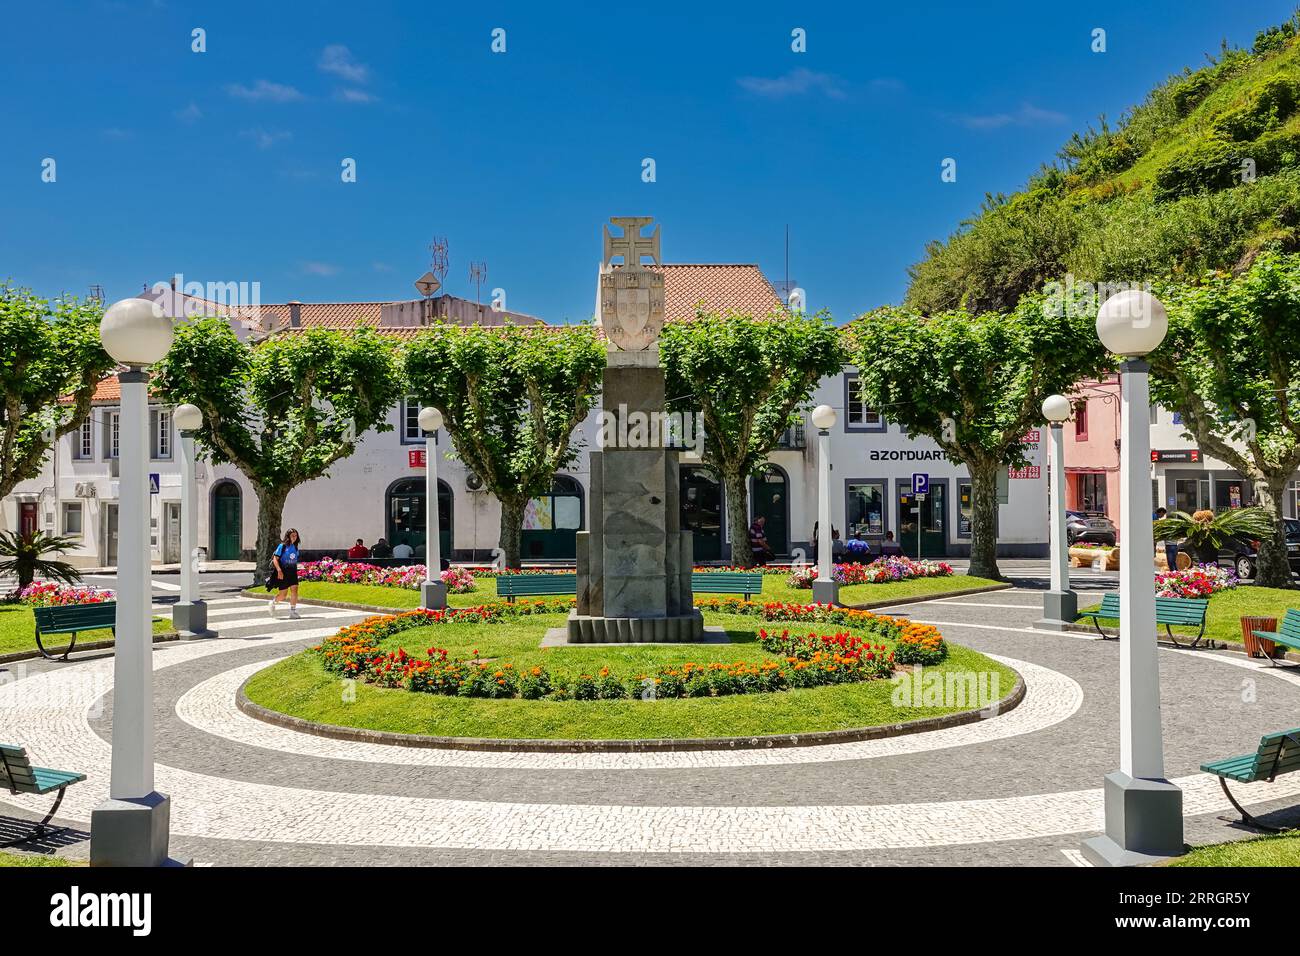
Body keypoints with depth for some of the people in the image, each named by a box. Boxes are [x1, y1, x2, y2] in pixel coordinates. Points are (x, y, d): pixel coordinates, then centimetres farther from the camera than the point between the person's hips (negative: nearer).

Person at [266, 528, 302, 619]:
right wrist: (279, 570, -20)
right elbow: (275, 559, -10)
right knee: (283, 593, 2)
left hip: (293, 572, 5)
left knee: (294, 590, -10)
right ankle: (273, 603, 31)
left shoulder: (295, 547, 9)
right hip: (283, 573, -5)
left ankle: (292, 611, -5)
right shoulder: (282, 546, -8)